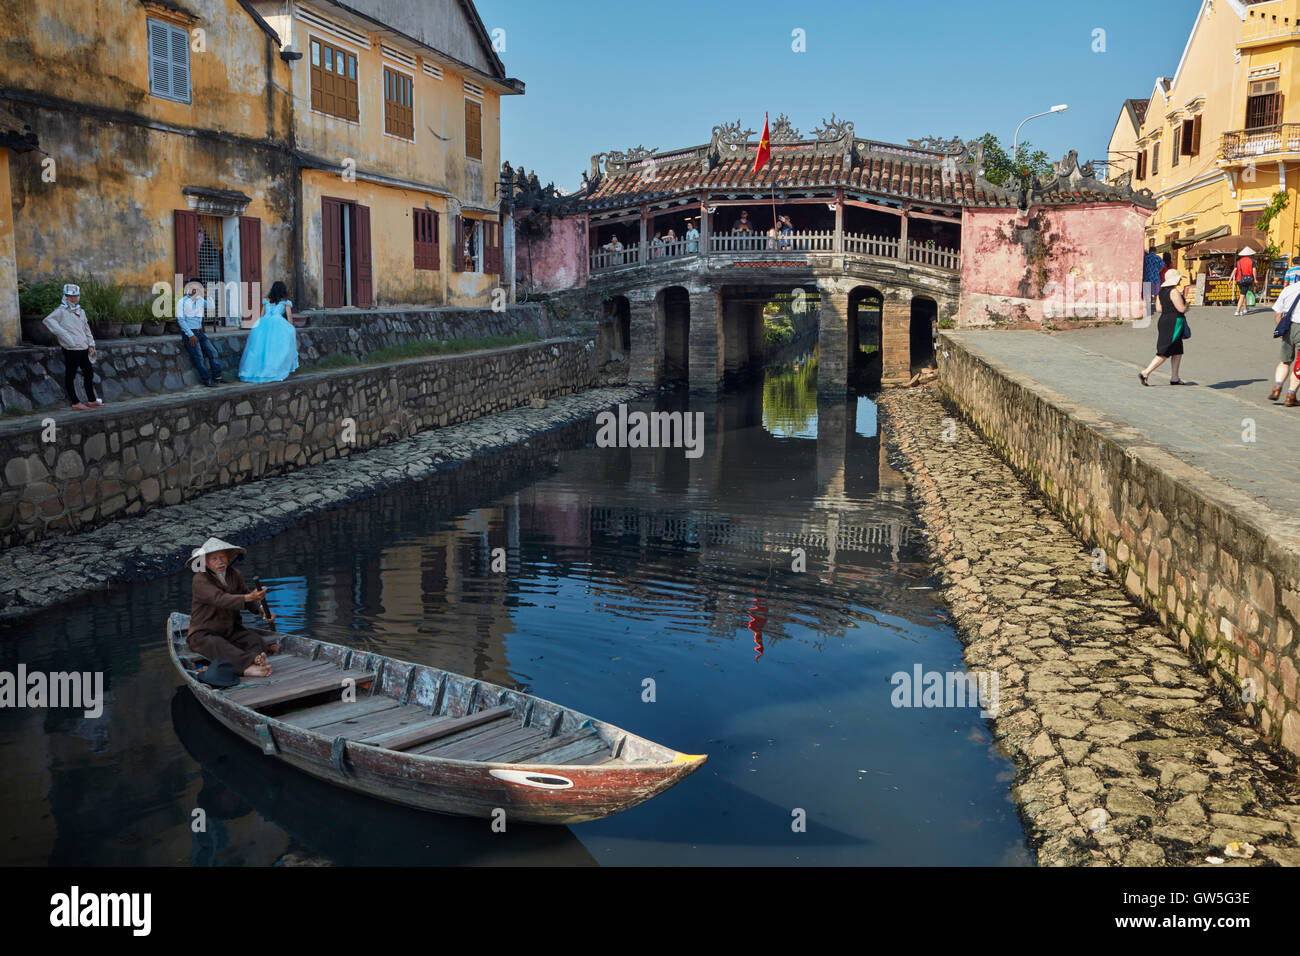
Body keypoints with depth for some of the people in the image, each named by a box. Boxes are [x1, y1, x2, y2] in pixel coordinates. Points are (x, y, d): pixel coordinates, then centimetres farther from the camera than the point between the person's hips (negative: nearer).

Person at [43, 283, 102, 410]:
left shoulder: (81, 311, 16)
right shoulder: (61, 311, -7)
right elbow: (48, 320, -20)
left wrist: (91, 344, 15)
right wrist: (64, 335, -26)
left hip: (83, 348, 8)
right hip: (71, 349, -8)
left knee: (89, 373, 13)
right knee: (70, 375, 0)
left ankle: (91, 400, 24)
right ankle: (75, 403, 4)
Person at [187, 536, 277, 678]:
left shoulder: (234, 575, 6)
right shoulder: (200, 580, -15)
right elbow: (220, 599, -31)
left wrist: (264, 610, -12)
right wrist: (248, 597, -46)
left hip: (231, 630, 5)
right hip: (203, 634, -5)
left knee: (253, 638, -24)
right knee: (218, 645, -37)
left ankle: (258, 659, -56)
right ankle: (248, 665, -62)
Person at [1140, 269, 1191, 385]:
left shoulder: (1162, 291, 11)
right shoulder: (1174, 292, -15)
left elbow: (1160, 309, 14)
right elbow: (1182, 309, -16)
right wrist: (1186, 304, 4)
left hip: (1164, 320, 9)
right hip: (1173, 324, -9)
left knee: (1177, 352, 12)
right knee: (1164, 353, -6)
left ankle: (1174, 378, 13)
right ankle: (1145, 373, -9)